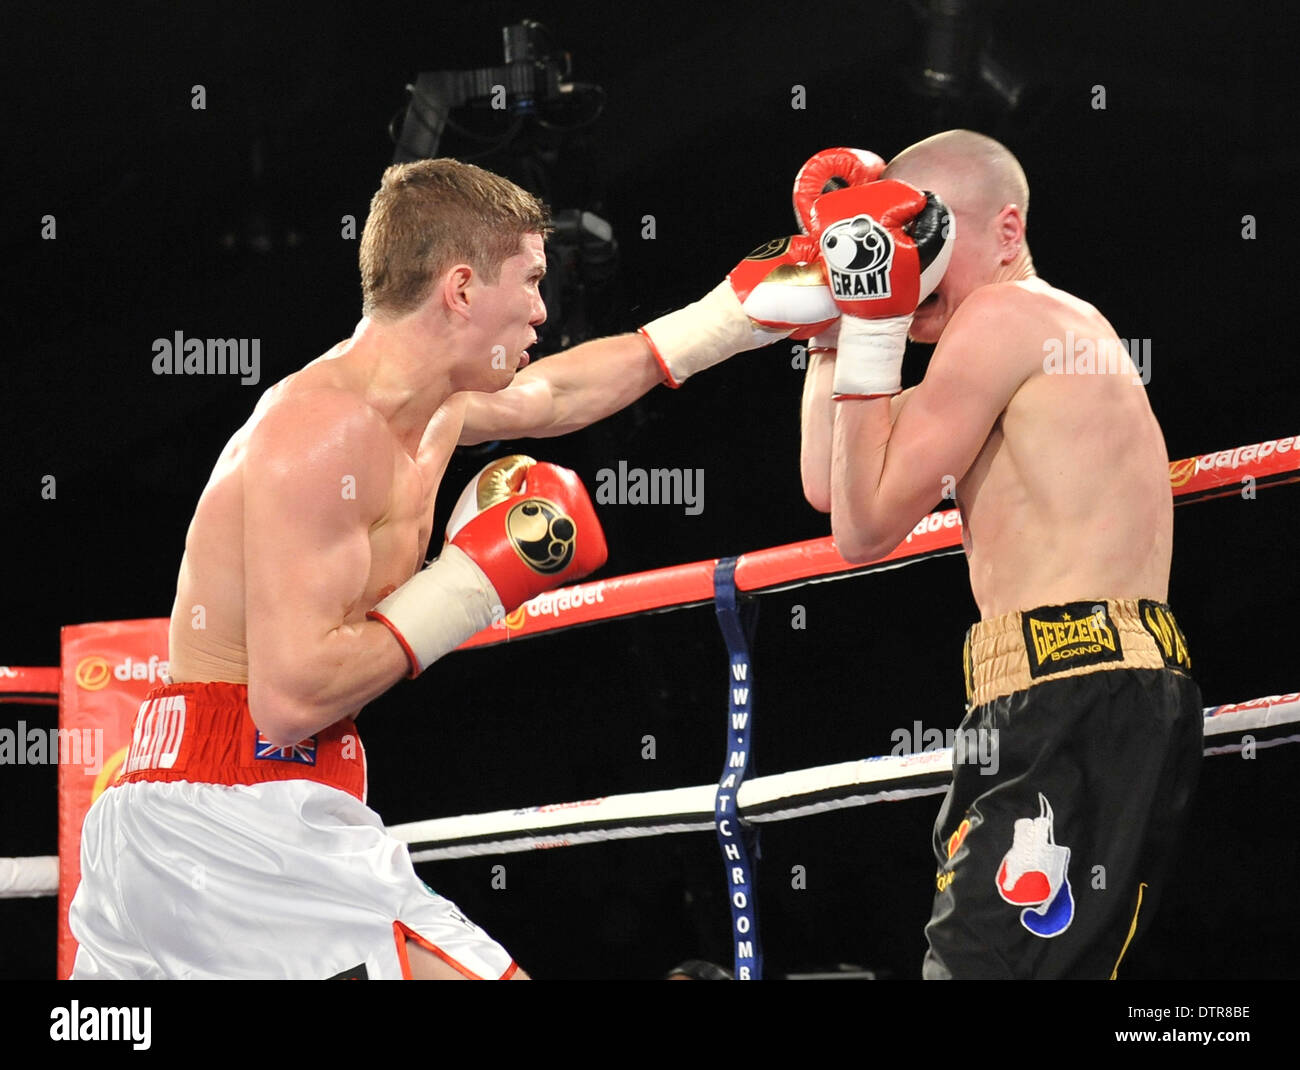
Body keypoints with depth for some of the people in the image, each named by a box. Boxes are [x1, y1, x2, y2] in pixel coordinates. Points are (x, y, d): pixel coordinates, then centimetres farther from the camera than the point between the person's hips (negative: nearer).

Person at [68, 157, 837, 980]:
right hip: (244, 826, -10)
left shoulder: (427, 411, 14)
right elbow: (292, 697, -23)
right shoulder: (326, 427, -16)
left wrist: (737, 312, 42)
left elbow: (551, 394, 39)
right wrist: (472, 584, -14)